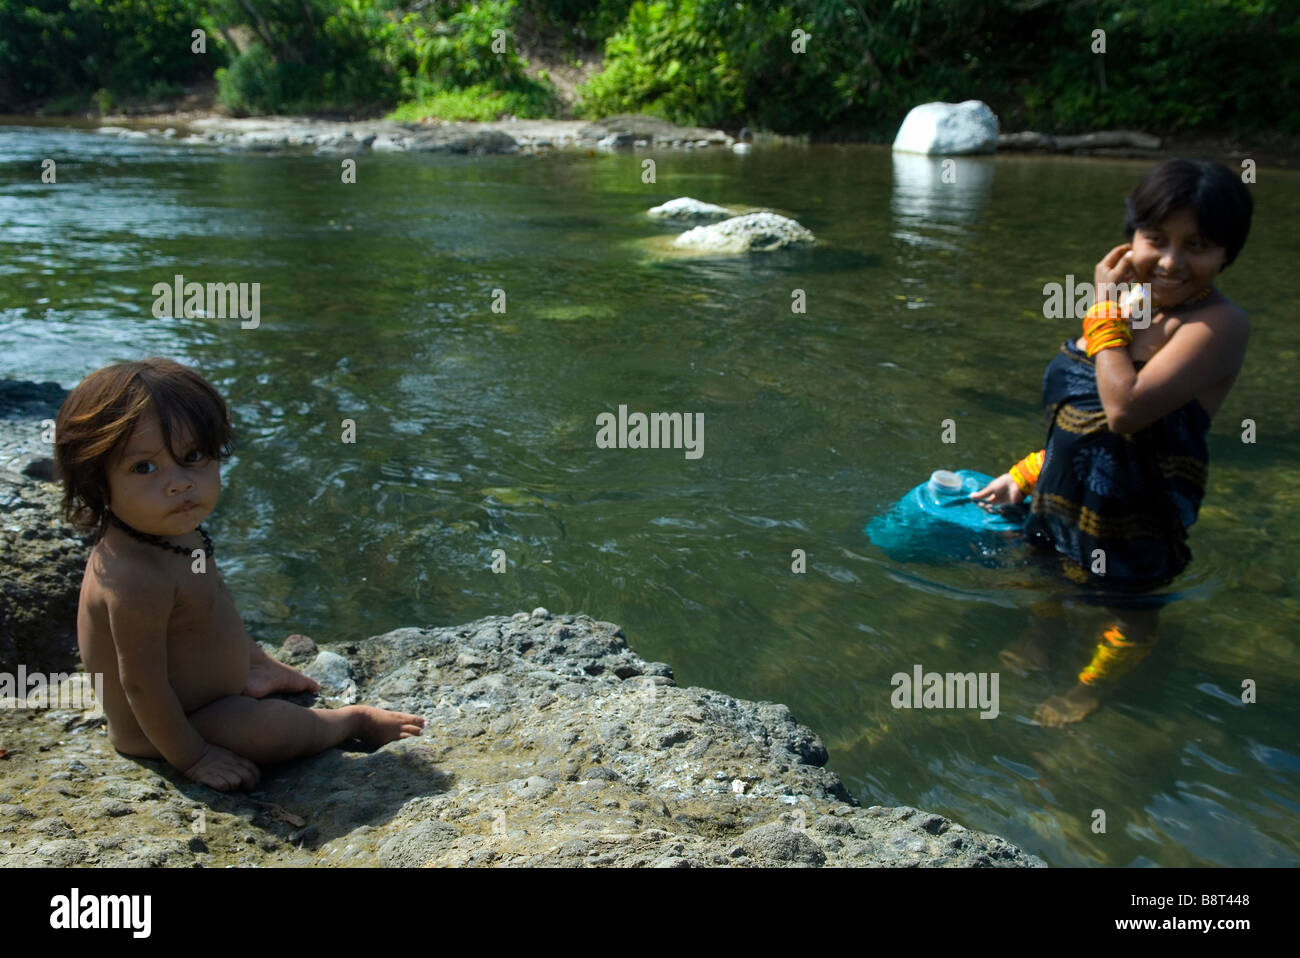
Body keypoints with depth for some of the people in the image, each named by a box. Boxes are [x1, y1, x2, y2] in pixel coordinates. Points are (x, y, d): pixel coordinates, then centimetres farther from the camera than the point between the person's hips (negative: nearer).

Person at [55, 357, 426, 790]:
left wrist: (255, 659, 20)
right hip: (158, 733, -10)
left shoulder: (175, 531, -9)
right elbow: (141, 683, -33)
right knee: (278, 727, -15)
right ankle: (355, 720, 8)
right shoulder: (138, 579, -39)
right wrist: (191, 757, -23)